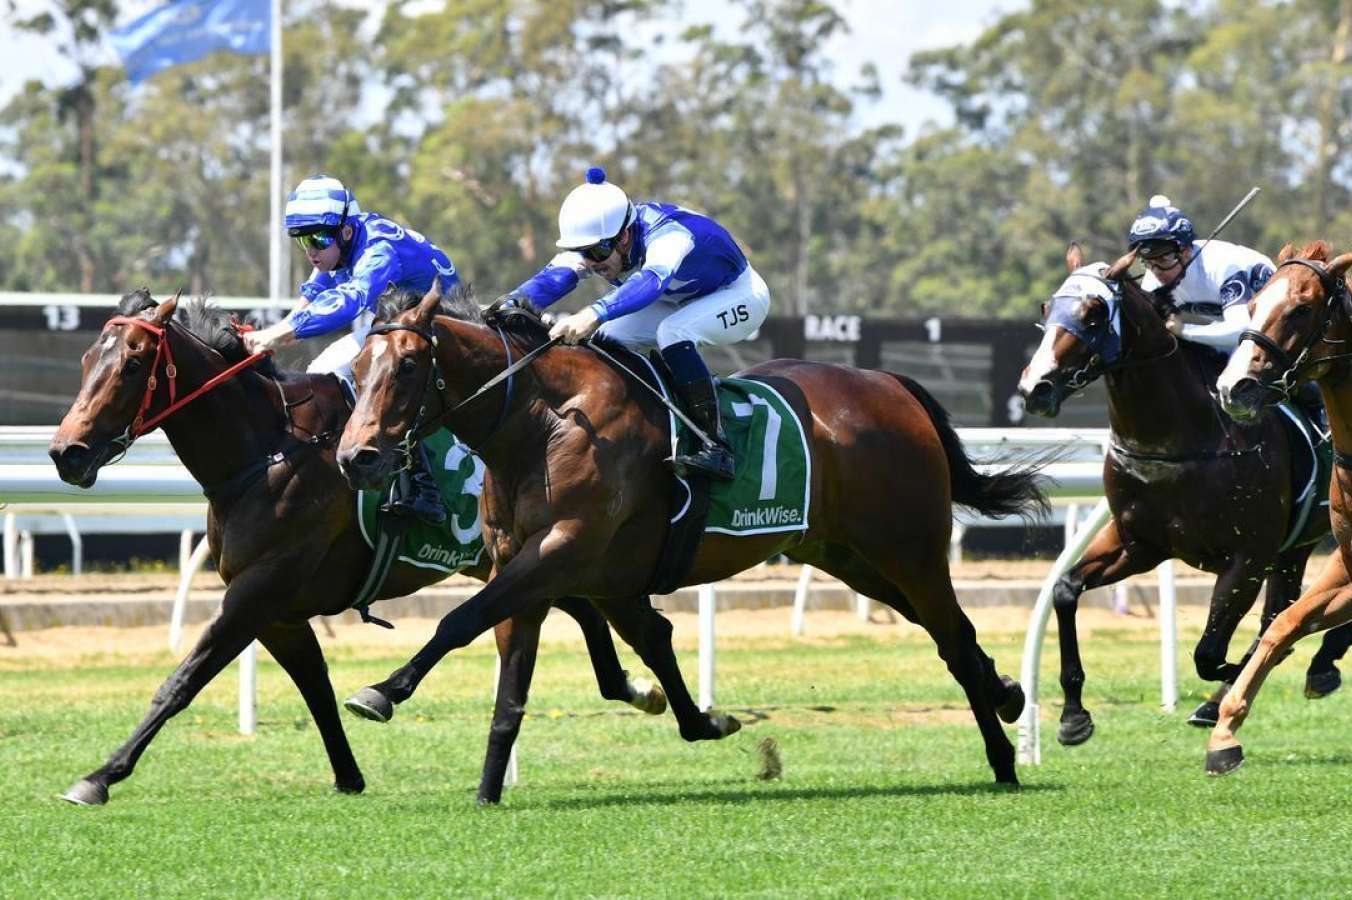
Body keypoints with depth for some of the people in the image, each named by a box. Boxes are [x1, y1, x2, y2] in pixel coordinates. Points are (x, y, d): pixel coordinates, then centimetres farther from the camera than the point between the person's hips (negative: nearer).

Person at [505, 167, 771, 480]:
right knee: (605, 337, -8)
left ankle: (716, 448, -34)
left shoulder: (668, 234, -38)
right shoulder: (598, 239, -17)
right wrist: (512, 305, -52)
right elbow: (555, 276, -31)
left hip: (741, 295, -8)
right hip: (683, 302, 8)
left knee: (673, 333, -35)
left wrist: (594, 314, -74)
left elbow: (650, 281, -58)